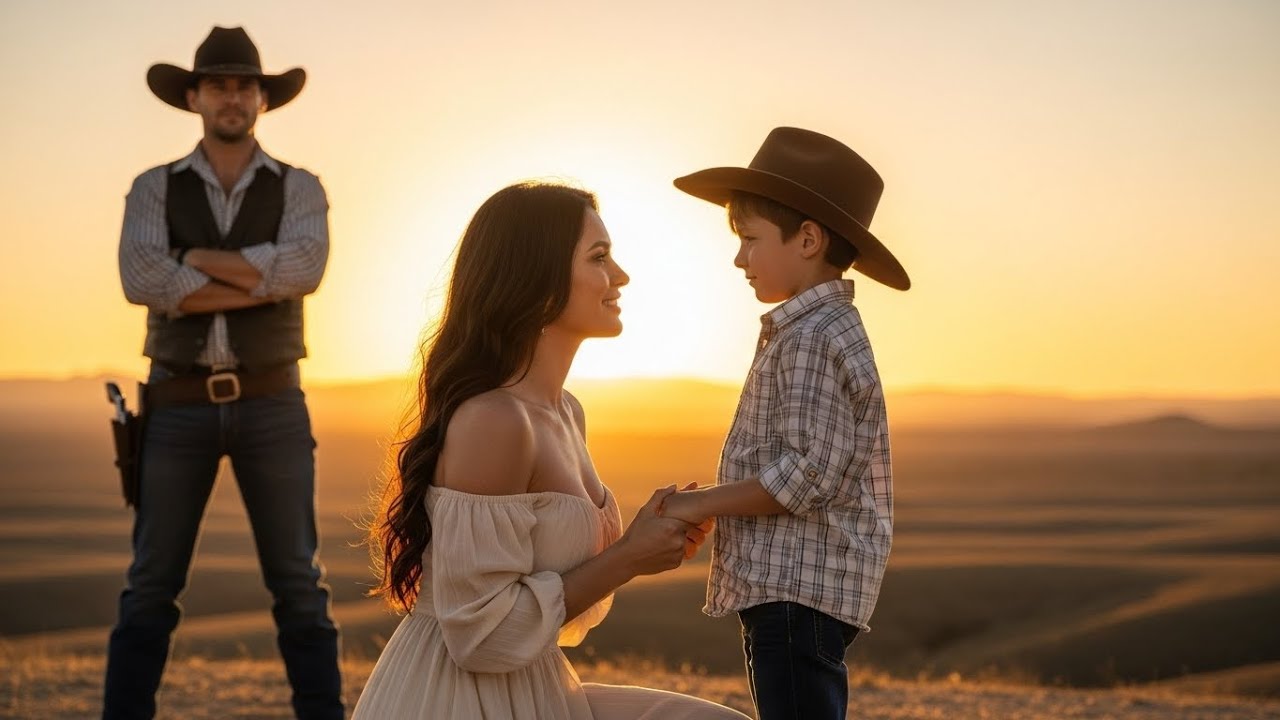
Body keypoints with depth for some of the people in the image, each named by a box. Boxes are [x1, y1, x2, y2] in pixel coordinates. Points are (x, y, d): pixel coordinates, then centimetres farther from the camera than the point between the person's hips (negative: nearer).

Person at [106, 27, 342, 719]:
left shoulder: (301, 190, 5)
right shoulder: (153, 189, 5)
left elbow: (302, 271, -17)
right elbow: (141, 282, -15)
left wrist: (194, 258, -12)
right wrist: (260, 280, -15)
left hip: (272, 407, 0)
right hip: (179, 407, 0)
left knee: (298, 584, 2)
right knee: (151, 585, 3)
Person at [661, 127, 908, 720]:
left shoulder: (812, 338, -15)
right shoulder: (818, 329, 17)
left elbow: (809, 474, -22)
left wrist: (699, 505, -14)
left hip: (800, 587, -11)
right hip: (783, 582, 11)